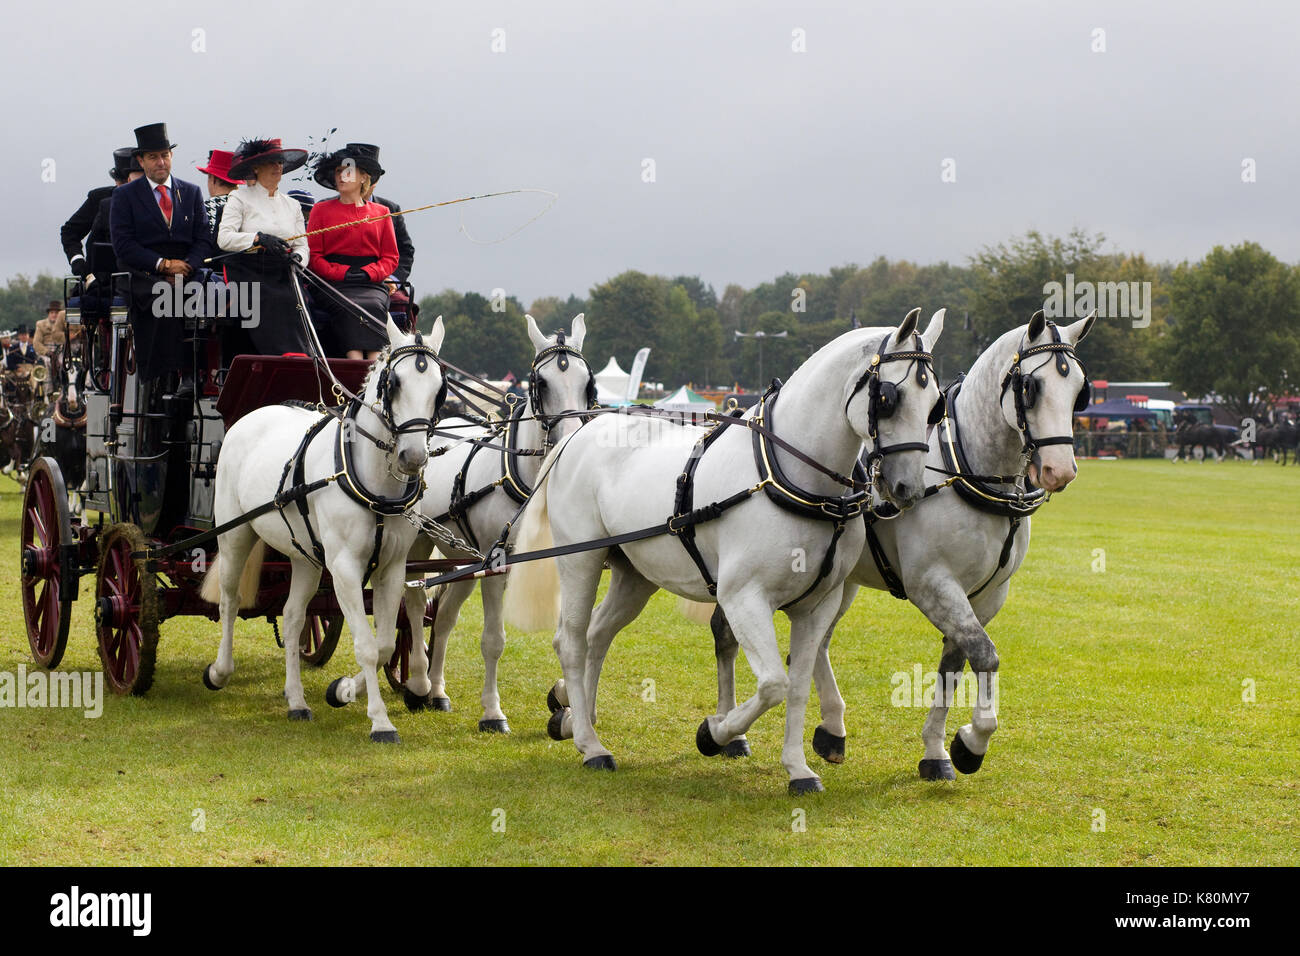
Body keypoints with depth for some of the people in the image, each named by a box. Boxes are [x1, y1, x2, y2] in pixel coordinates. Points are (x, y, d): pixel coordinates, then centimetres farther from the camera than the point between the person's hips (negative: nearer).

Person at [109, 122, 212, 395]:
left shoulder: (191, 193, 18)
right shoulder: (125, 196, 8)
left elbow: (204, 240, 11)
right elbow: (123, 247, -2)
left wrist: (185, 267, -9)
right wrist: (163, 264, -13)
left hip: (187, 274, 3)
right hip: (145, 278, -3)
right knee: (168, 298, -37)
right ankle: (184, 373, -39)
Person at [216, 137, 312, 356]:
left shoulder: (292, 205, 20)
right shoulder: (240, 199, 6)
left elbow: (302, 246, 16)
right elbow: (224, 238, -7)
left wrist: (297, 257, -7)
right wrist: (258, 238, -20)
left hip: (282, 278, 4)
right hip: (249, 275, -4)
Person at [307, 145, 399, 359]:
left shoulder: (381, 213, 18)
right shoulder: (321, 210, 14)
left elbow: (390, 258, 15)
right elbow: (313, 256, 8)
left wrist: (368, 273, -6)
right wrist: (343, 273, -9)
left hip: (371, 284, 1)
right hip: (334, 285, -1)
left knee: (373, 307, -32)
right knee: (350, 309, -33)